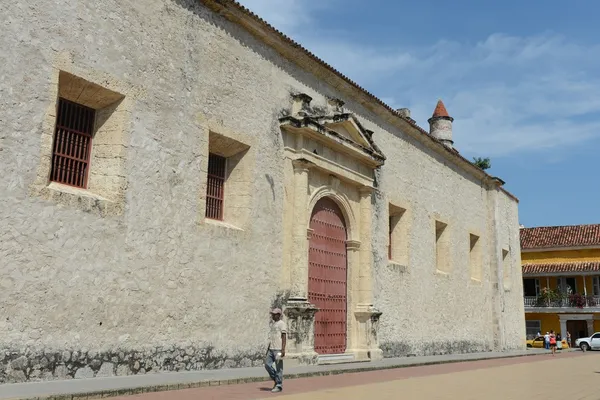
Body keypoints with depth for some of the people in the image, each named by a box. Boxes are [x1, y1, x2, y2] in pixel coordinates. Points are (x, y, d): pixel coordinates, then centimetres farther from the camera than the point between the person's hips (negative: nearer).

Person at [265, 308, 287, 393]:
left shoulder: (282, 324, -7)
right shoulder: (273, 324, 18)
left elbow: (284, 337, -14)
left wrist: (283, 350, -21)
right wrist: (268, 349, 21)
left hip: (278, 349, -8)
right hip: (271, 349, 8)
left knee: (278, 368, -3)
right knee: (267, 364, 2)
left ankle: (279, 385, 4)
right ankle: (276, 380, 18)